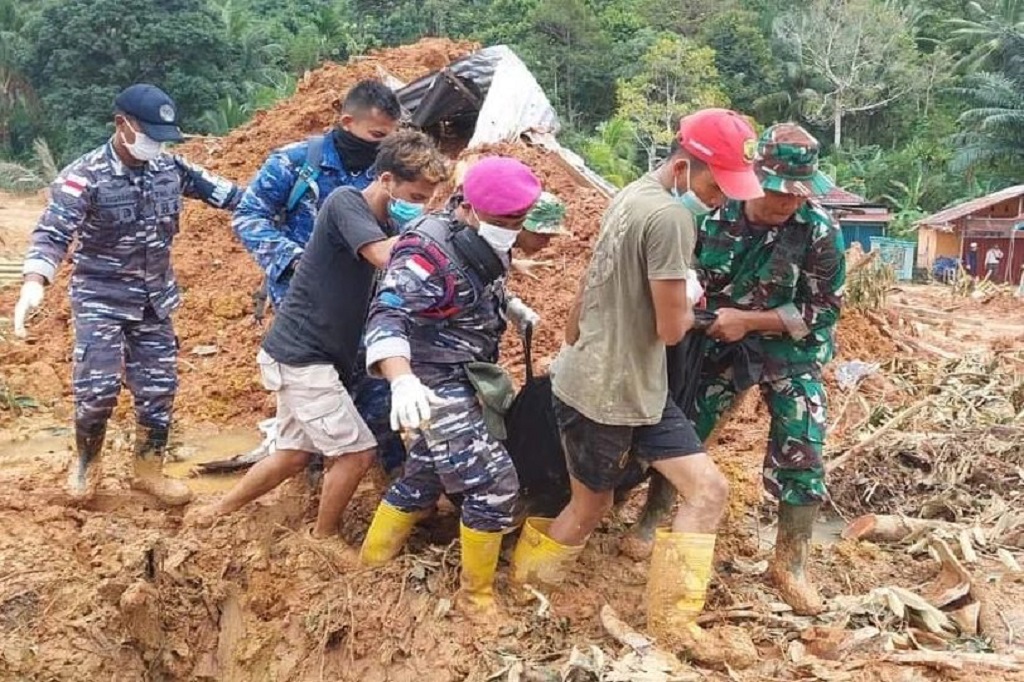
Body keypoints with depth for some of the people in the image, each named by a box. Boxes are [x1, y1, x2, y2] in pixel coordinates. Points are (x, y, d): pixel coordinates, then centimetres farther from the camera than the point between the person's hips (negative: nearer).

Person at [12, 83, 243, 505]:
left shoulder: (169, 167, -1)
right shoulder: (85, 177, -17)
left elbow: (211, 188, 13)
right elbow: (53, 232, -26)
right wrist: (34, 282, -41)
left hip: (155, 300, 5)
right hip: (101, 300, -5)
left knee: (158, 388, 7)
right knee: (98, 388, -12)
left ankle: (148, 471, 26)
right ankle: (85, 462, 17)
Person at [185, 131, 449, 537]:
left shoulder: (386, 225, 11)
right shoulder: (345, 203, -16)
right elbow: (385, 256, -32)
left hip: (304, 356, 9)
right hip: (300, 354, -9)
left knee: (293, 456, 18)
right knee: (356, 452, -4)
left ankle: (217, 511, 34)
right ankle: (323, 539, 15)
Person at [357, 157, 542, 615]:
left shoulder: (481, 243, 4)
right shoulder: (429, 252, -26)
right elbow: (388, 316, -39)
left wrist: (510, 307, 12)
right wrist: (402, 378, -54)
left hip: (464, 383, 10)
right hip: (436, 387, -10)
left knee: (423, 478, 20)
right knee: (494, 485, -7)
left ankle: (373, 561, 37)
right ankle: (477, 597, 10)